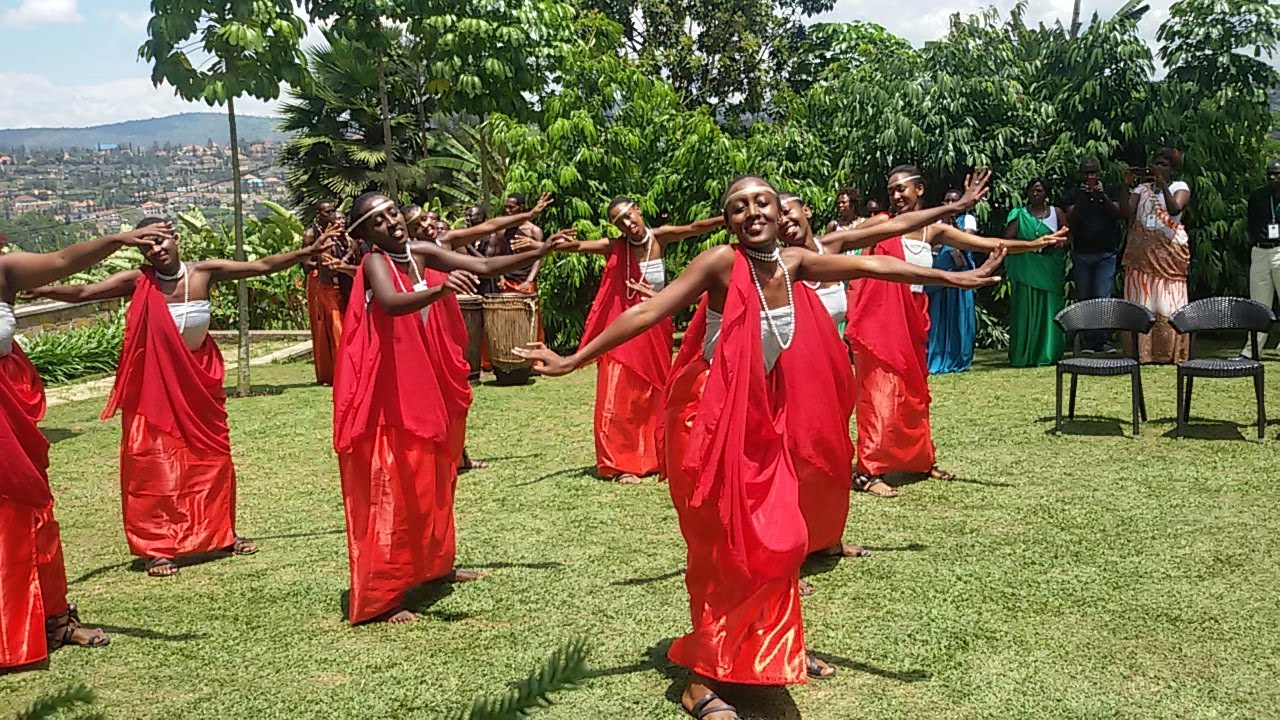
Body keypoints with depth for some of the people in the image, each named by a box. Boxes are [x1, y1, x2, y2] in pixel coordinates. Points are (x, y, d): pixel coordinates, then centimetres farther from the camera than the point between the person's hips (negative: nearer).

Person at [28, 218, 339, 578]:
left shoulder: (203, 272, -9)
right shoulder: (138, 282, -13)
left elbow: (261, 266, -10)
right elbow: (82, 292, -19)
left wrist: (308, 251, -15)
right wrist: (38, 289, -35)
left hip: (200, 382, 3)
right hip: (155, 386, -3)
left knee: (213, 460, 12)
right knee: (155, 466, 0)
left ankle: (222, 533, 28)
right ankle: (158, 548, 10)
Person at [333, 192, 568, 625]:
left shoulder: (422, 253, 3)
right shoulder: (374, 263, -16)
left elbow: (485, 267, 1)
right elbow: (391, 303, -37)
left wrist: (539, 252, -7)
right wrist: (441, 289, -53)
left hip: (427, 388, 8)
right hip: (389, 395, -8)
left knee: (432, 482, 19)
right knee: (391, 491, -6)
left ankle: (435, 565, 37)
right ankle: (378, 600, 0)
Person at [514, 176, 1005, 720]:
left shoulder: (794, 263, 0)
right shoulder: (721, 262, -16)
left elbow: (874, 266, 6)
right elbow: (648, 313, -18)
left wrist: (954, 277, 12)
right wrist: (573, 360, -20)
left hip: (764, 419, 6)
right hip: (711, 417, -6)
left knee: (776, 535, 11)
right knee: (722, 543, -2)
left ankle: (774, 649, 32)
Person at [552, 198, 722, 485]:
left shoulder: (660, 237, -3)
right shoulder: (616, 247, -7)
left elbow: (694, 228, -13)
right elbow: (578, 245, -18)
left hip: (656, 329, 3)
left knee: (654, 397, 10)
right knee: (619, 398, -5)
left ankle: (651, 457, 21)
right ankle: (619, 464, 2)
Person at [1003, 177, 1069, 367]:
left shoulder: (1056, 212, 12)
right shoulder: (1019, 214, 7)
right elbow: (1008, 238, -1)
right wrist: (1029, 243, -14)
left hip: (1051, 270, 2)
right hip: (1026, 270, -1)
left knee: (1050, 310, -1)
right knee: (1026, 310, -5)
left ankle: (1049, 354, 3)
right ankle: (1025, 356, -3)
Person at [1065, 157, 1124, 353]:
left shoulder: (1109, 191, 10)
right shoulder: (1073, 194, 9)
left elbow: (1119, 214, -1)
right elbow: (1070, 220, -2)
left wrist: (1103, 196, -13)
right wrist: (1081, 199, -15)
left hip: (1106, 254, -1)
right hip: (1081, 254, 1)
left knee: (1103, 298, -10)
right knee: (1083, 299, 2)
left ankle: (1099, 340, -8)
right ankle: (1087, 341, 6)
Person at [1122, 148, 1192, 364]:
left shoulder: (1180, 187, 4)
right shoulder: (1142, 188, 14)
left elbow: (1174, 209, -16)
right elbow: (1127, 214, -1)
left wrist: (1162, 184, -22)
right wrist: (1126, 187, -9)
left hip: (1168, 252, -3)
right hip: (1141, 253, 3)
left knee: (1168, 301, -5)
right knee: (1141, 300, 0)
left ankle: (1169, 352, -3)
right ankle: (1141, 350, 3)